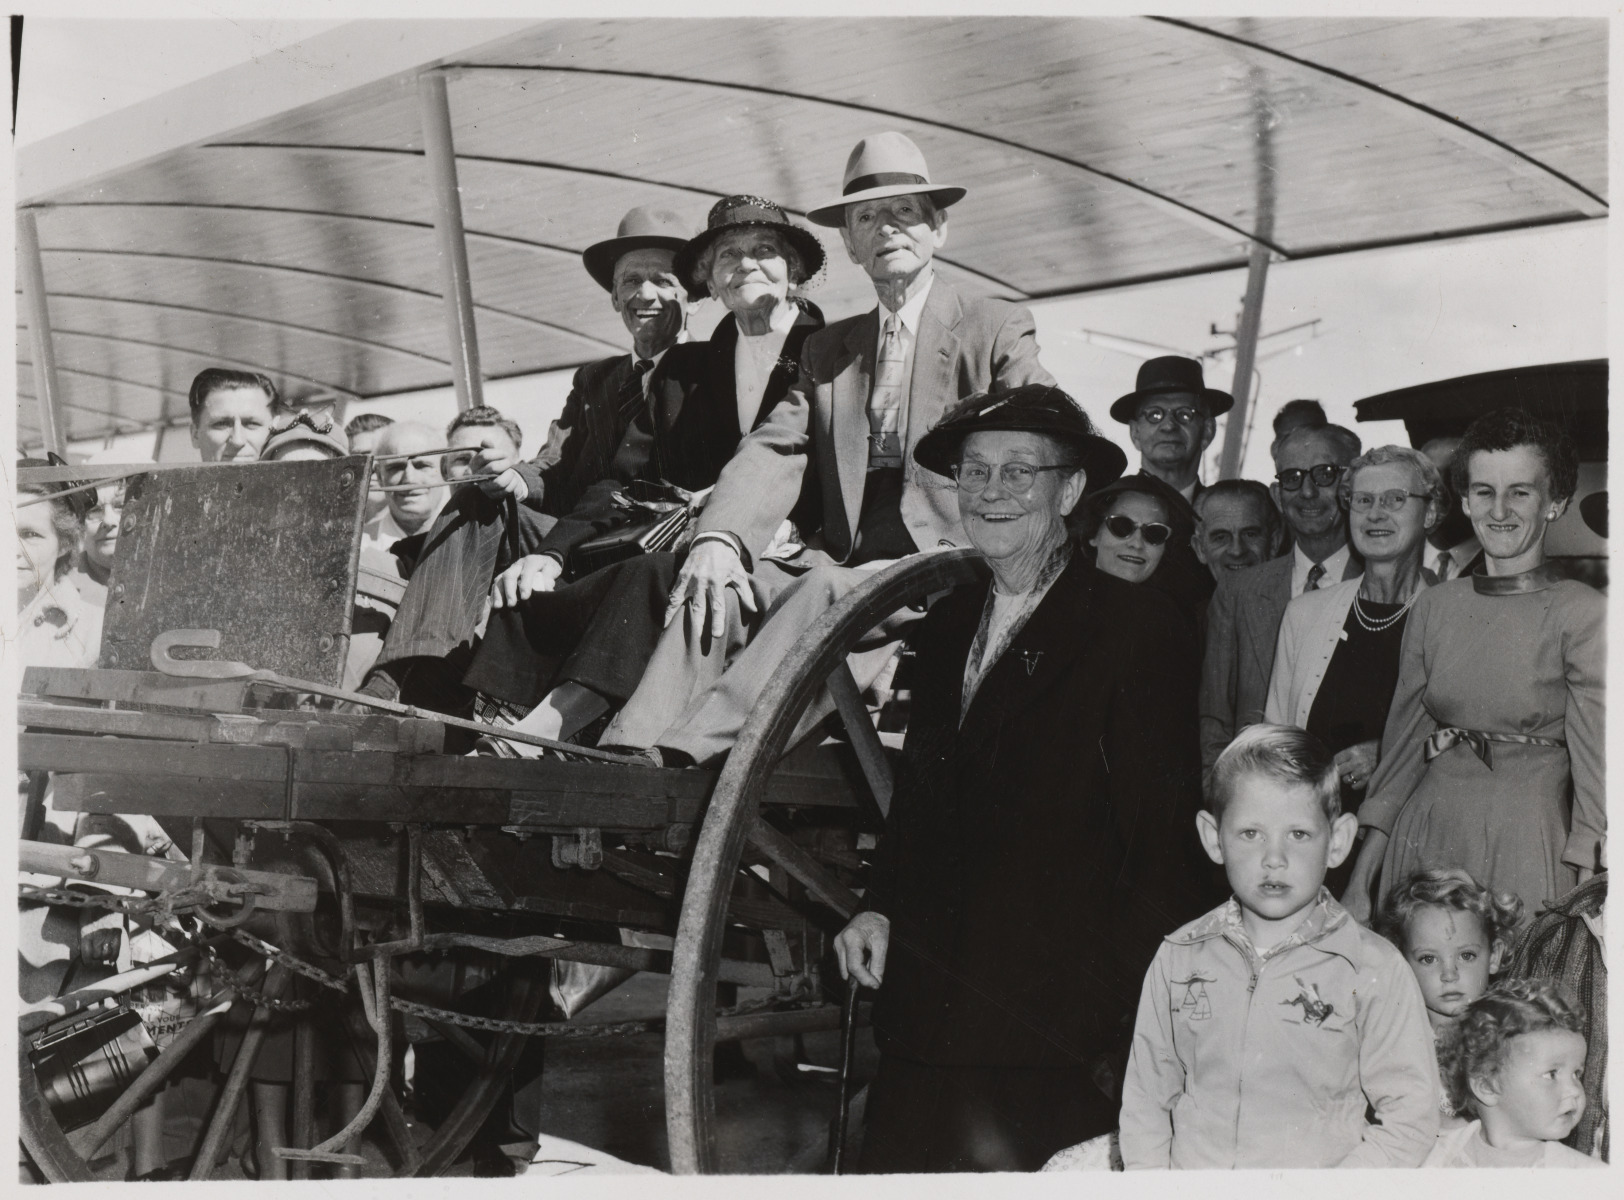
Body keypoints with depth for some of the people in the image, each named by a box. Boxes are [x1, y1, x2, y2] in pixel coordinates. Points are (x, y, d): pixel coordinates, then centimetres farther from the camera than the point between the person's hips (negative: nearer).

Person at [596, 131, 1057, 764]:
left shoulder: (995, 327, 9)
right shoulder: (827, 349, 22)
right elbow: (774, 452, 6)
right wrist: (719, 539, -15)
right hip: (841, 559, 5)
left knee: (828, 591, -34)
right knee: (713, 591, -23)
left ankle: (686, 752, -47)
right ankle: (627, 755, -40)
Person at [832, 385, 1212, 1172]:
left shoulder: (1136, 630, -7)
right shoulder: (948, 622, 14)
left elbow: (1162, 837, -8)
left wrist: (1129, 1034, -9)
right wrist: (879, 906, 10)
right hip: (925, 1004, 6)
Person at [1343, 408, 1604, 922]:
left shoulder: (1583, 613, -6)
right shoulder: (1434, 605, 8)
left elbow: (1595, 762, -7)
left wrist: (1587, 896, -14)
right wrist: (1365, 866, 9)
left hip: (1526, 842, -4)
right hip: (1426, 832, 4)